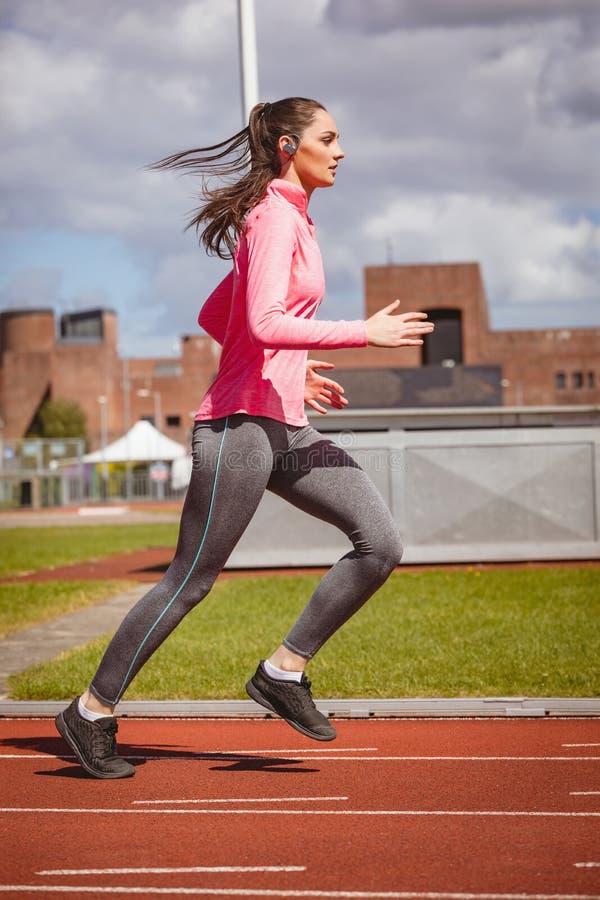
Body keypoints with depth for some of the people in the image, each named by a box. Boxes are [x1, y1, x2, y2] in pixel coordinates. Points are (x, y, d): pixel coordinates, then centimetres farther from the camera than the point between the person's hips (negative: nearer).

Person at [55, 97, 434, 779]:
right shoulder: (276, 216, -10)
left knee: (380, 542, 0)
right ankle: (93, 712, 9)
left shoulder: (289, 217, 19)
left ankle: (283, 672, 6)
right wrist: (364, 332, -20)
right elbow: (265, 323, -24)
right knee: (190, 579, -3)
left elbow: (213, 317, 24)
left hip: (284, 427, 9)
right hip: (242, 423, -9)